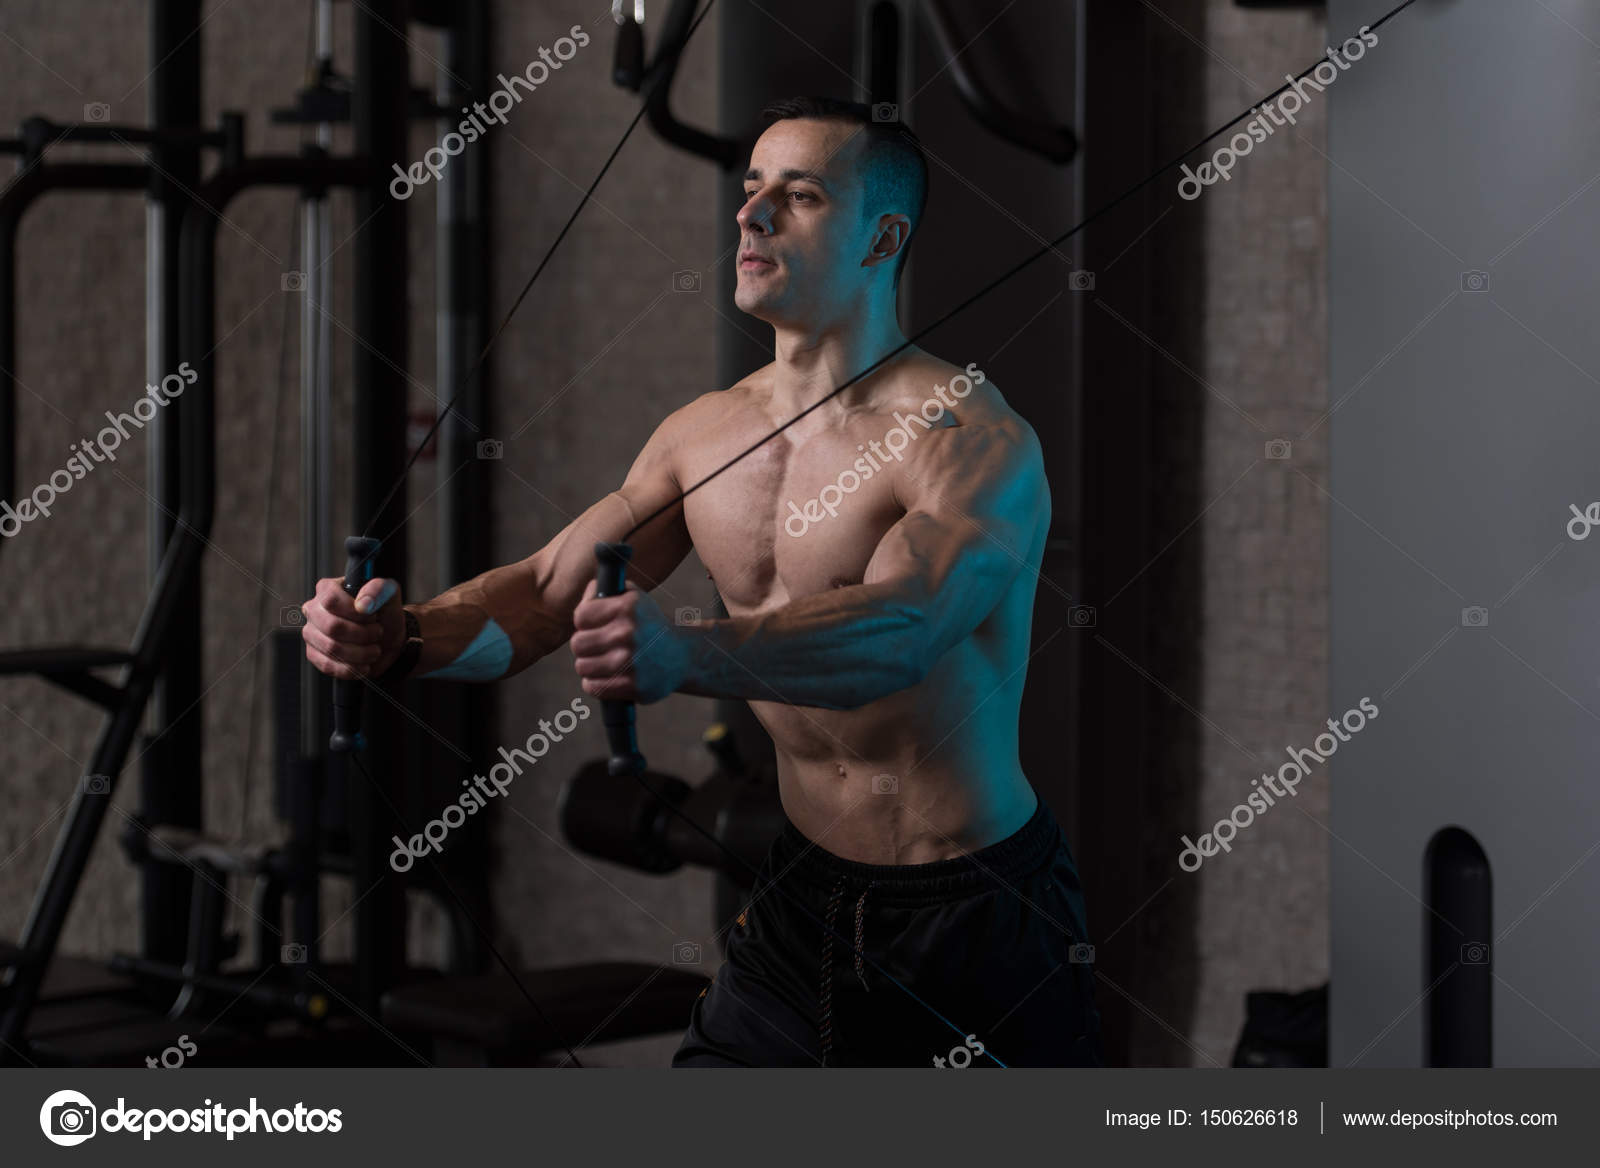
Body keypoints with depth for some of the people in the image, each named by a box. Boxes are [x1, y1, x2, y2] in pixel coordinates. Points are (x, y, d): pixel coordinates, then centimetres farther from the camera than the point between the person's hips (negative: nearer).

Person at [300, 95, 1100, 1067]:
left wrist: (688, 652, -54)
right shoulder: (706, 433, 4)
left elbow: (899, 630, -36)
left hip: (978, 915, -6)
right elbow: (547, 590, 2)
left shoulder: (975, 438, -19)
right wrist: (403, 634, -20)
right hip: (804, 894, 6)